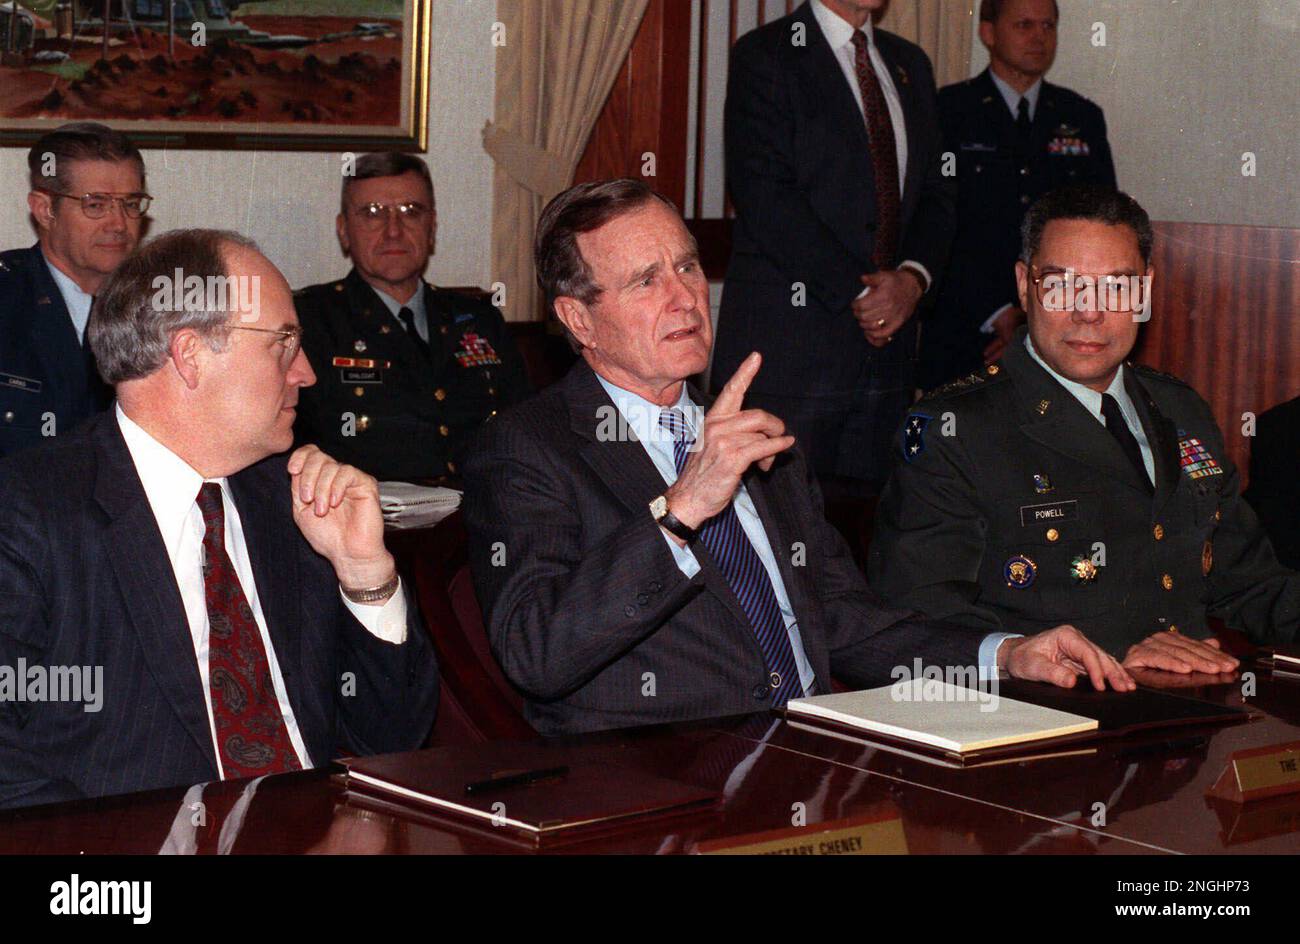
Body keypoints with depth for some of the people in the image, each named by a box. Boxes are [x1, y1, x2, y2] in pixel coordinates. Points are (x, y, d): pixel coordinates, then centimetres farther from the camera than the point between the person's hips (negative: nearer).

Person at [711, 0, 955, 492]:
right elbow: (764, 196, -13)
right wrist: (857, 292, -15)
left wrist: (913, 277, -7)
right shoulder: (764, 54, -3)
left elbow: (936, 193, 14)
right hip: (789, 343, -6)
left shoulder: (909, 64, 18)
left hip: (886, 341, 6)